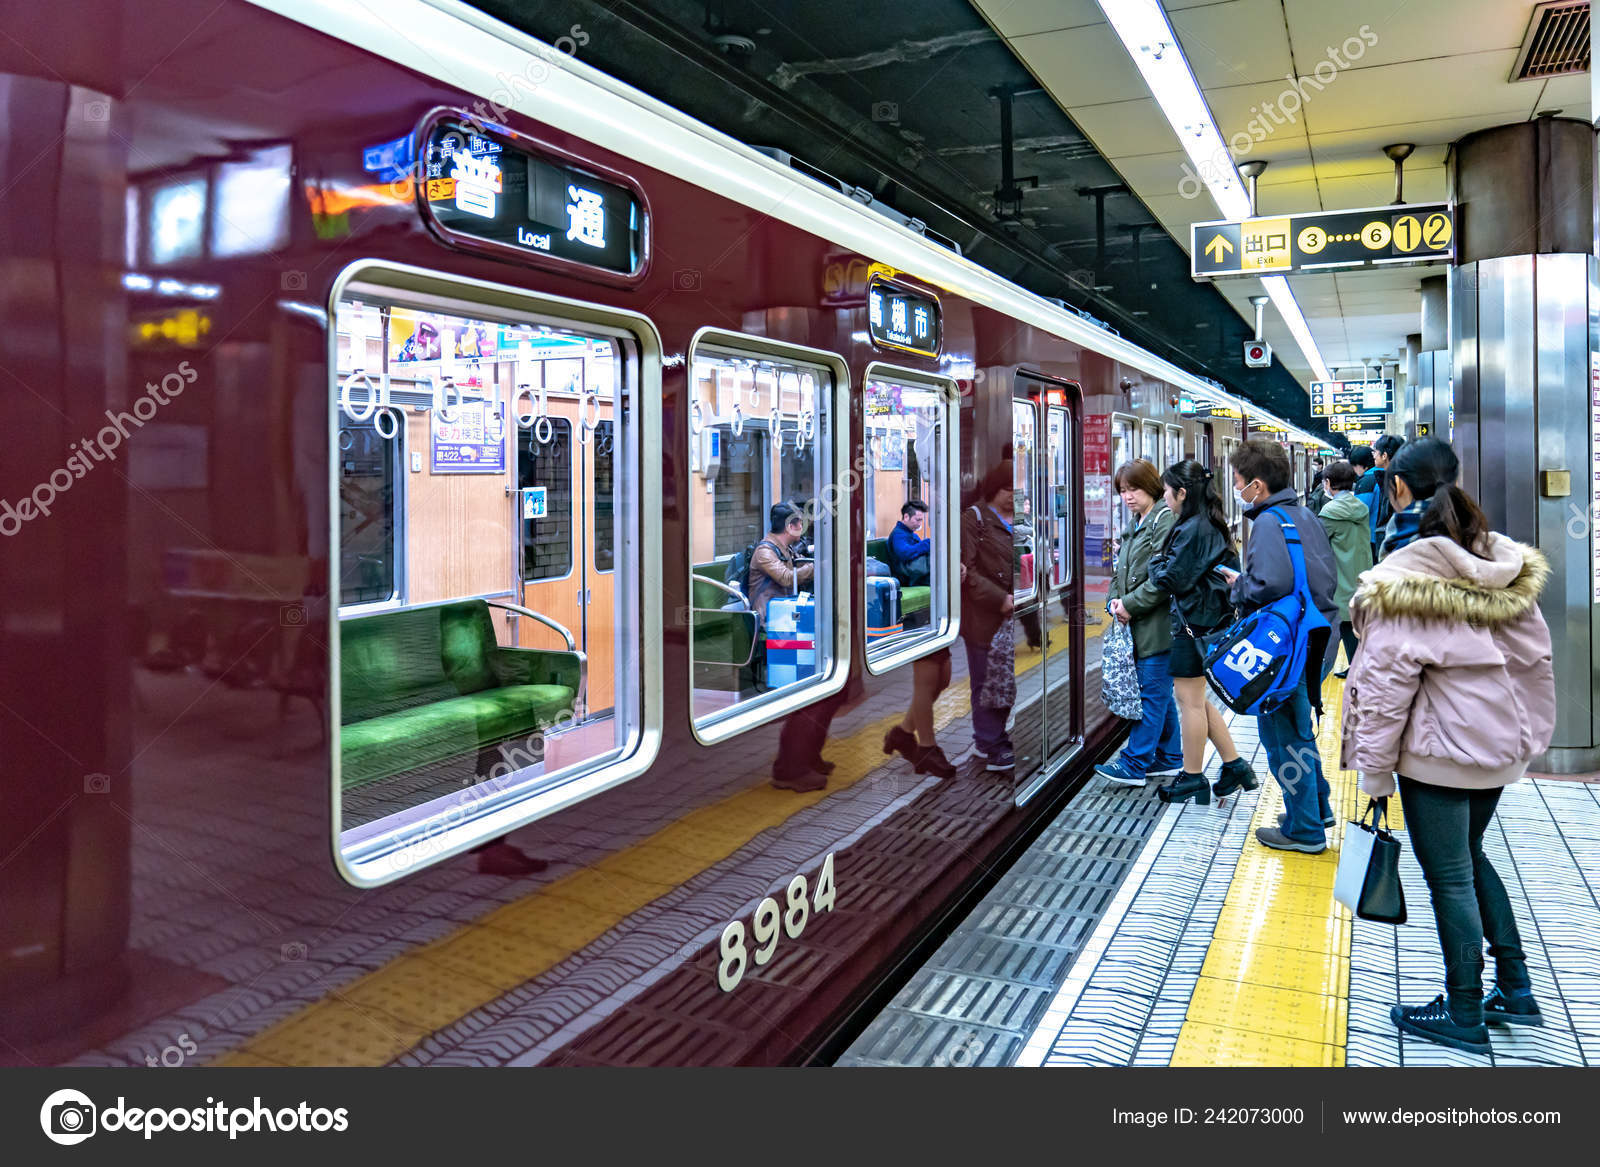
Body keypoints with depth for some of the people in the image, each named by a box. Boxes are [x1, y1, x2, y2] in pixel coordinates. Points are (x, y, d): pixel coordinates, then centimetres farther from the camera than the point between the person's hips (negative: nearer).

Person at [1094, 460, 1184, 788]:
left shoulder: (1165, 521, -11)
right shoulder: (1134, 526, 18)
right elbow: (1121, 571, 21)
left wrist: (1131, 604, -15)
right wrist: (1114, 600, 2)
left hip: (1158, 624, -9)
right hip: (1138, 625, 9)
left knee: (1152, 693, -3)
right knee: (1160, 694, 15)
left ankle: (1135, 763, -1)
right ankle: (1170, 758, 23)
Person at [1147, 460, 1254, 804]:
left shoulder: (1191, 530, -19)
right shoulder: (1212, 526, 11)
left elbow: (1171, 579, -20)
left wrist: (1155, 563, 1)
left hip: (1193, 623, -10)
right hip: (1210, 619, 10)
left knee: (1190, 702, 1)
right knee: (1197, 701, 18)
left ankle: (1192, 779, 12)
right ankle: (1234, 765, 22)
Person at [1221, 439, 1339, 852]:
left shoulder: (1269, 521, -18)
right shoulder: (1305, 515, 10)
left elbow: (1271, 583, -32)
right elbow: (1329, 574, 16)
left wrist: (1238, 587, -11)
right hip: (1317, 637, 9)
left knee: (1282, 735, 3)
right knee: (1297, 726, 23)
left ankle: (1304, 829, 13)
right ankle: (1318, 807, 35)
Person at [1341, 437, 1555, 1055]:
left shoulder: (1402, 581, -19)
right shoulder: (1509, 566, 0)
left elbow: (1386, 687, -17)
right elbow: (1536, 660, 7)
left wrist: (1374, 774, -9)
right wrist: (1531, 733, 18)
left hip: (1437, 752, -7)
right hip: (1501, 748, 7)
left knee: (1449, 878, 6)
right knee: (1470, 857, 24)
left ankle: (1463, 1015, 18)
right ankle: (1515, 988, 30)